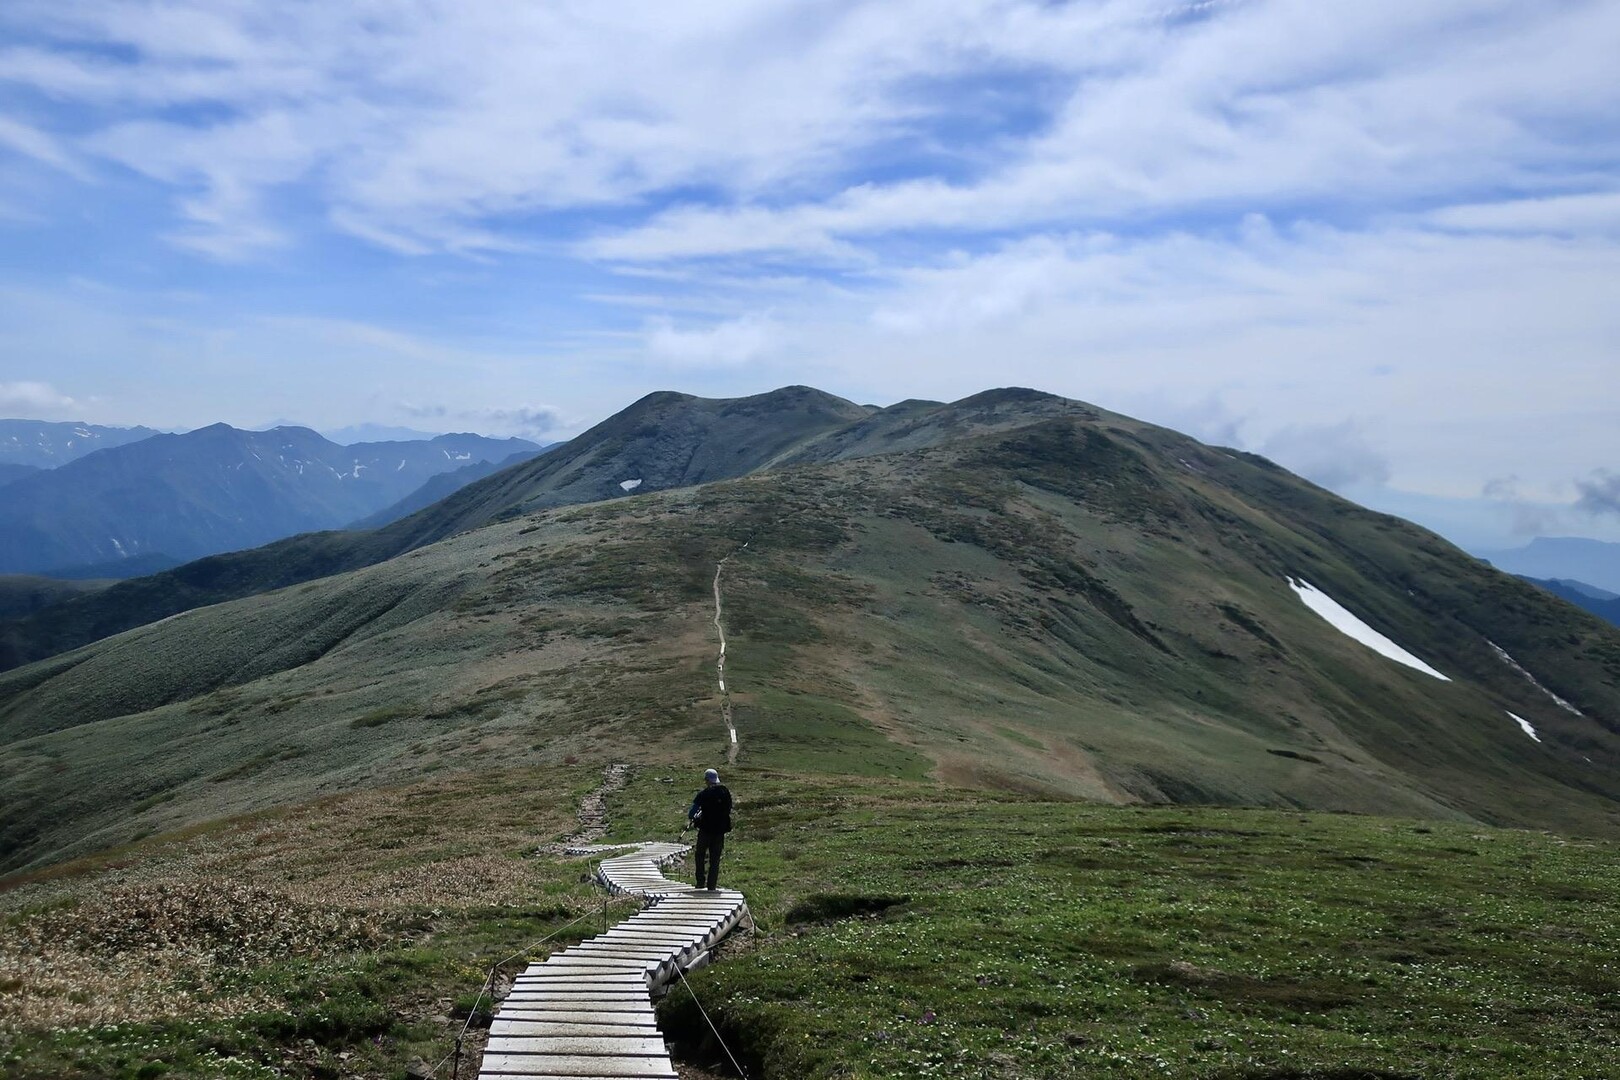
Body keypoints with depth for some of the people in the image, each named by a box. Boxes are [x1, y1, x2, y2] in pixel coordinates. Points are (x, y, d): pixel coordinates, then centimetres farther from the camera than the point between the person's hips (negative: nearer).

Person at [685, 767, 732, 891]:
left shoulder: (704, 794, -10)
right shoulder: (726, 793, 3)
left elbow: (694, 808, -3)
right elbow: (729, 810, 12)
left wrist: (690, 819, 16)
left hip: (706, 829, -3)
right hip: (720, 830, 3)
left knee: (700, 855, 14)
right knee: (715, 859, 9)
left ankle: (700, 882, 10)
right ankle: (711, 886, 8)